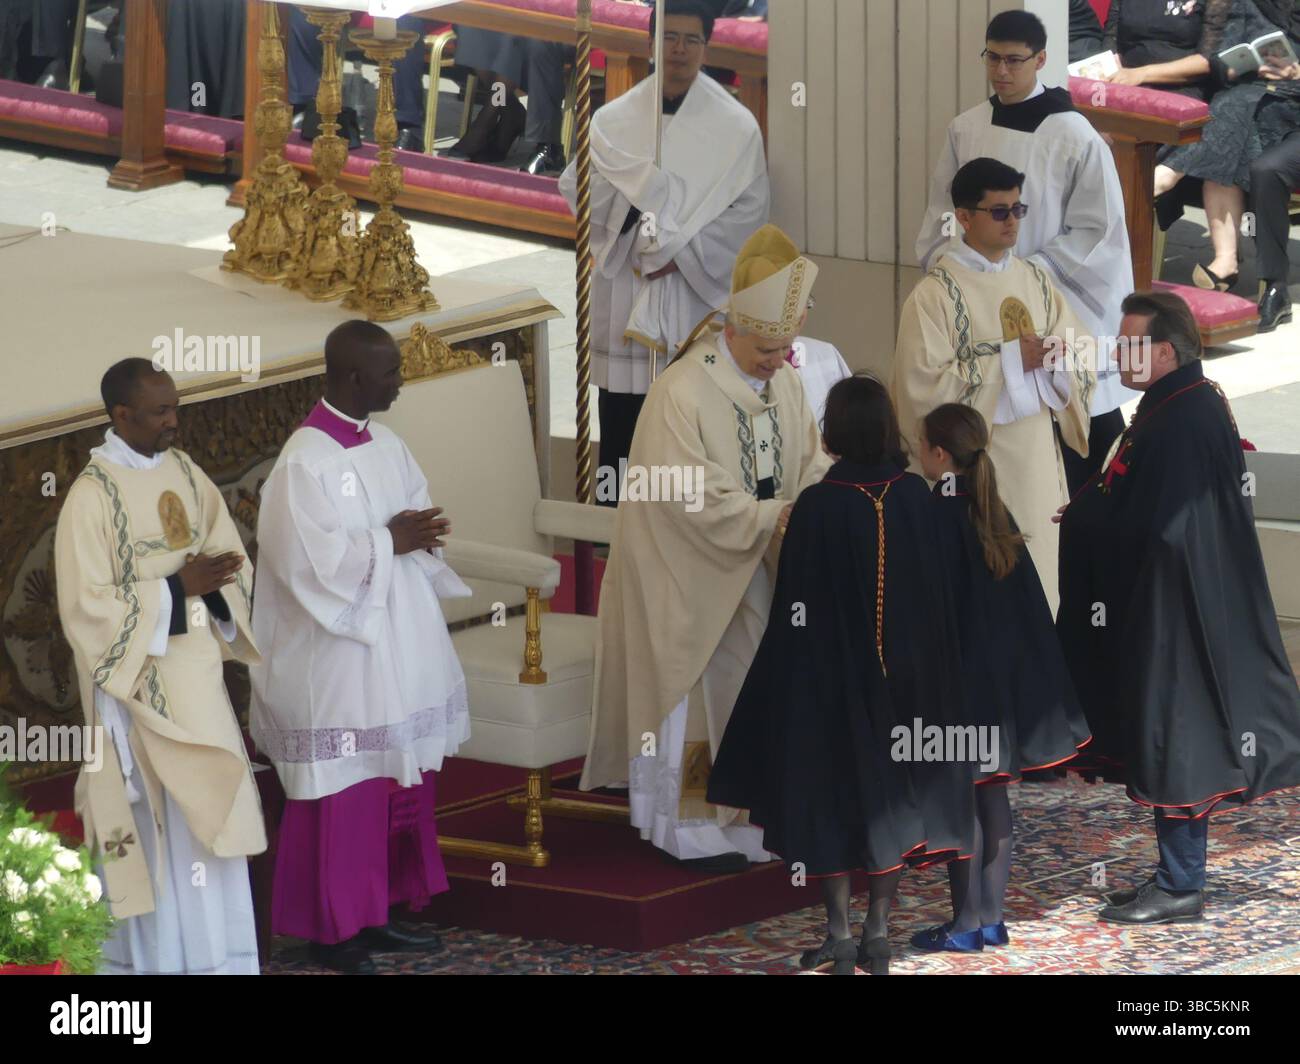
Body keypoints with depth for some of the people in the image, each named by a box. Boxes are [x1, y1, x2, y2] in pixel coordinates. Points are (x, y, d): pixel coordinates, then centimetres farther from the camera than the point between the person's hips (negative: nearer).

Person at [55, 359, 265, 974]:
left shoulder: (183, 471, 5)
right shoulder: (92, 495, -15)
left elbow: (231, 556, 11)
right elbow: (87, 606, -17)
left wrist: (216, 581, -12)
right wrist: (178, 590, -20)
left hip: (196, 667, 6)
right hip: (138, 674, -6)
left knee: (208, 808, 9)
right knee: (154, 812, -1)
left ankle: (211, 949, 18)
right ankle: (156, 951, 9)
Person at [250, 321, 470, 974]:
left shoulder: (387, 447, 8)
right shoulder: (305, 461, -18)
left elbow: (417, 523, 13)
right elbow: (311, 560, -22)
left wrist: (420, 537, -8)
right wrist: (388, 542, -17)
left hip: (397, 652, 8)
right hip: (339, 658, -8)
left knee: (400, 781, 12)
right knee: (345, 792, -1)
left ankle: (376, 913, 23)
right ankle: (332, 928, 10)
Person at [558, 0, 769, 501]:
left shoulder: (735, 126, 1)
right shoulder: (613, 120, 6)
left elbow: (748, 209, -2)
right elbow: (575, 188, 3)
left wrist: (683, 253, -10)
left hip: (697, 288, -2)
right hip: (622, 288, 2)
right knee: (621, 419, 2)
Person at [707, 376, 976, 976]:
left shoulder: (819, 506, -16)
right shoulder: (914, 495, -5)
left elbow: (798, 607, -13)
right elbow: (935, 589, 3)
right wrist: (927, 667, 14)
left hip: (833, 669, -4)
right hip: (906, 673, 4)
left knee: (834, 795, 7)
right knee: (891, 794, 13)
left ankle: (840, 939, 7)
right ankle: (878, 937, 15)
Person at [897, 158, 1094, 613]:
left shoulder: (1035, 280, 10)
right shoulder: (935, 294, -8)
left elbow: (1082, 359, 12)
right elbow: (924, 385, -16)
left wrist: (1060, 357, -13)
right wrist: (1010, 360, -16)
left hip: (1036, 457, 5)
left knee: (1037, 573, 5)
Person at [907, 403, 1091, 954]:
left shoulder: (937, 517, -15)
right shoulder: (994, 512, 6)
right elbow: (1023, 594, 10)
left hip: (961, 676, -7)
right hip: (1003, 675, 7)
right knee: (992, 792, 11)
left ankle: (966, 924, 2)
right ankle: (992, 918, 16)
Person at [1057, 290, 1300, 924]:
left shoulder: (1180, 424, -22)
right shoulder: (1195, 405, 10)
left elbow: (1147, 525, -25)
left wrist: (1079, 515, -10)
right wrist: (1091, 508, 2)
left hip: (1176, 608, -10)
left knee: (1175, 745, -2)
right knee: (1173, 744, 15)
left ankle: (1180, 887, 5)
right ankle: (1176, 875, 22)